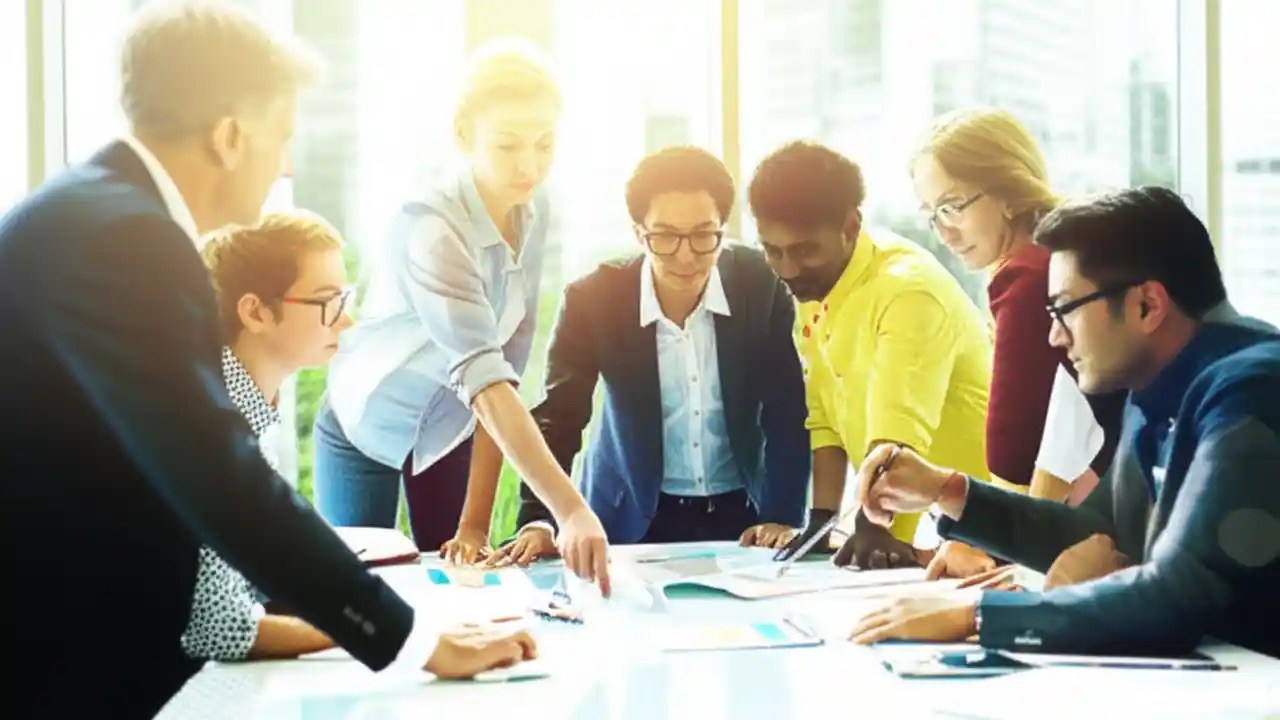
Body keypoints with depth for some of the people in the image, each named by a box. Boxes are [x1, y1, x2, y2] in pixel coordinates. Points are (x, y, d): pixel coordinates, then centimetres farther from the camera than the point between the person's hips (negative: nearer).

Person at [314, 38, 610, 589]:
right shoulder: (432, 230, -33)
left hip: (449, 427, 5)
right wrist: (571, 511, -52)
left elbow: (503, 372, -14)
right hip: (365, 427, -5)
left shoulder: (534, 213, -14)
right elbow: (485, 382, -43)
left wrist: (477, 521, -19)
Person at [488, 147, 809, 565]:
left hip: (741, 514, 1)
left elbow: (788, 413, -6)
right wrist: (538, 521, -24)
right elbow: (559, 417, -11)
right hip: (633, 518, 0)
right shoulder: (594, 299, -13)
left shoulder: (761, 287, -12)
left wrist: (783, 517, -14)